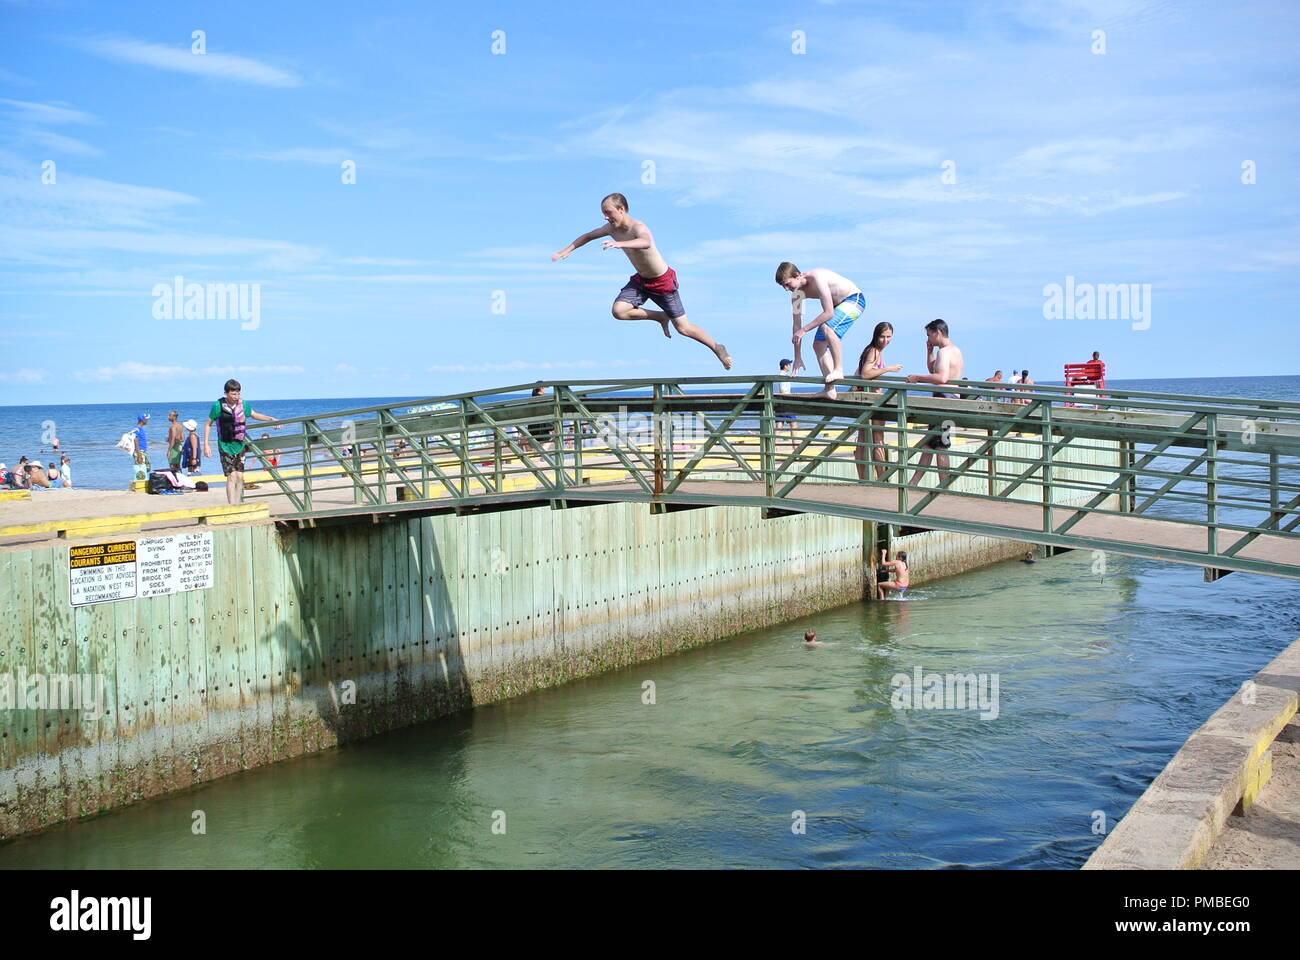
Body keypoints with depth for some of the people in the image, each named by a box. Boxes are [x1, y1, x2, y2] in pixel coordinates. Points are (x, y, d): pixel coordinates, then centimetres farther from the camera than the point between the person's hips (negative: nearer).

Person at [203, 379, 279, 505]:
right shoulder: (218, 405, -10)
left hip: (240, 446, 4)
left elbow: (254, 414, 20)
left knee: (239, 477, 3)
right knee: (231, 477, -12)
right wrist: (206, 444, -3)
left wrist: (271, 419, 9)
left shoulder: (243, 403, 0)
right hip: (226, 446, -4)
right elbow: (208, 424, 1)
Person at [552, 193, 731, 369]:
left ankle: (717, 348, 27)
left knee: (683, 328, 1)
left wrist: (620, 244, -71)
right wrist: (566, 250, 5)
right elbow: (588, 236, 11)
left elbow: (646, 243, -56)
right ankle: (661, 317, 7)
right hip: (640, 280, 7)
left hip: (663, 281, -6)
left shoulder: (638, 228, -31)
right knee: (618, 311, -17)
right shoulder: (612, 228, -8)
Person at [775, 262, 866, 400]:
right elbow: (797, 324, 0)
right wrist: (797, 357, 0)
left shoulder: (817, 278, -32)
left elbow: (829, 313, -34)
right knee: (818, 344, 1)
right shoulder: (796, 294, -6)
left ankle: (838, 369, -26)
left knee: (827, 326, -33)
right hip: (838, 306, 9)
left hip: (854, 299, -9)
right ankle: (830, 390, 4)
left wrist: (804, 330, -32)